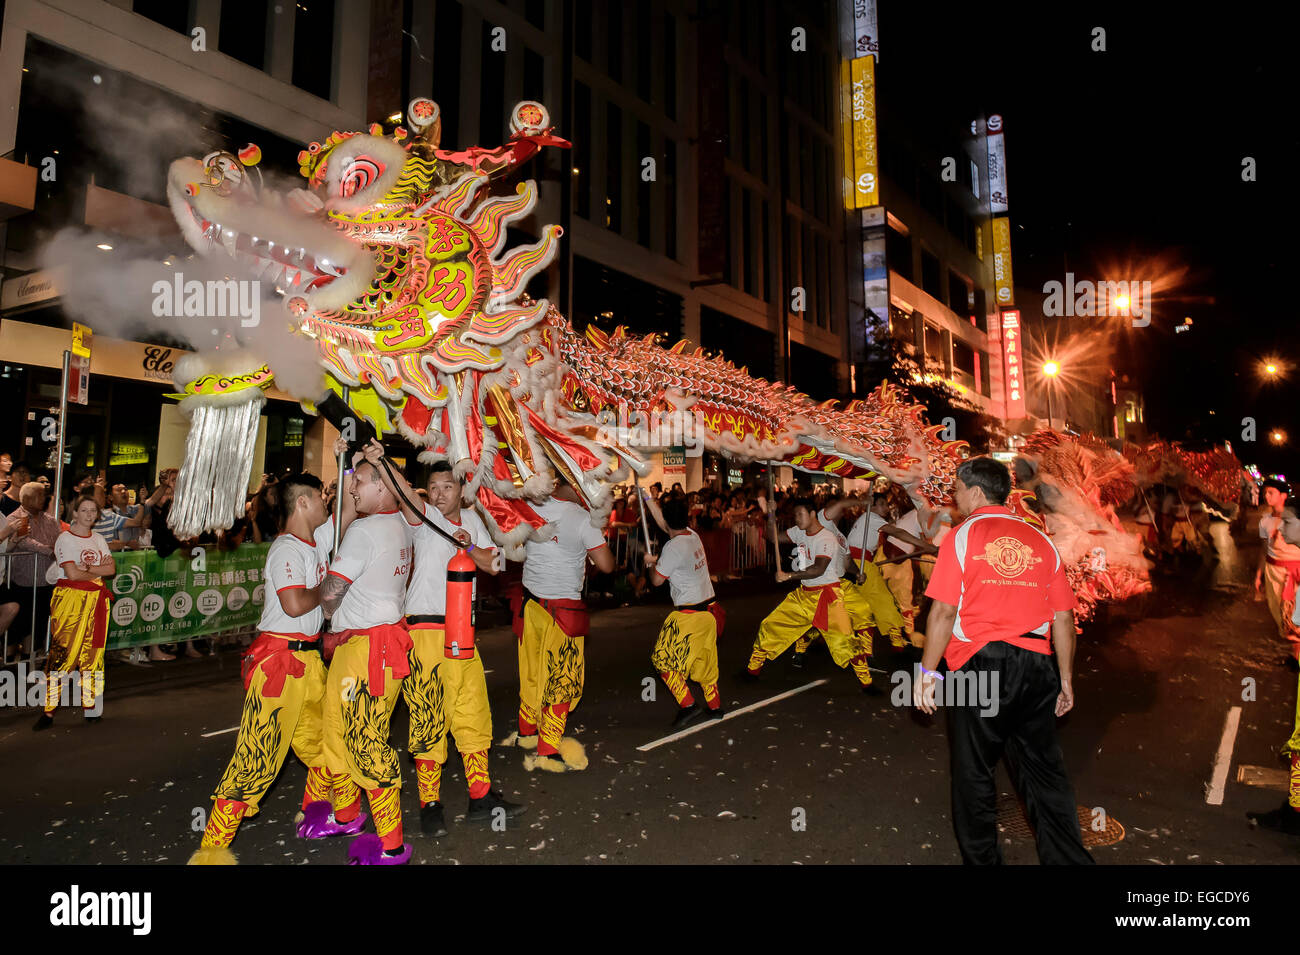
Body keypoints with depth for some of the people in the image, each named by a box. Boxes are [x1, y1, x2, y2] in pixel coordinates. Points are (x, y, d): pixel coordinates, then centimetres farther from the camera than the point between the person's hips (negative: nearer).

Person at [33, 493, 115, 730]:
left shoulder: (98, 539, 14)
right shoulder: (65, 539, -3)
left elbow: (111, 569, 3)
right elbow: (72, 573, -13)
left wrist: (88, 567, -10)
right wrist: (99, 571, -1)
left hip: (96, 600, 5)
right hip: (70, 599, -5)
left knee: (93, 653, 5)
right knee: (62, 653, -7)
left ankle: (90, 705, 12)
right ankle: (49, 709, 0)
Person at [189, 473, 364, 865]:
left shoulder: (317, 540, 10)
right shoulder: (286, 548, -15)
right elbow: (294, 604, -27)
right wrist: (325, 590, -9)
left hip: (308, 658, 9)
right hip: (278, 659, -9)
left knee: (323, 739, 18)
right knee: (257, 753, -6)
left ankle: (316, 817, 35)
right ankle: (212, 846, 4)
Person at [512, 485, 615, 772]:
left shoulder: (531, 506, -2)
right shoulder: (583, 519, -16)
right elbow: (606, 565, -14)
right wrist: (592, 550, 5)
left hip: (530, 601, 6)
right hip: (562, 607, -6)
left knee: (532, 670, 20)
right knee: (561, 677, 5)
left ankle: (527, 732, 37)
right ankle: (548, 750, 10)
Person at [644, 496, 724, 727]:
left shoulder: (673, 547, -19)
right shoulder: (693, 535, 4)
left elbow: (657, 580, -8)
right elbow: (663, 519, 21)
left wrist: (651, 562, 10)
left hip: (689, 614, -9)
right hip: (710, 608, 9)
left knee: (663, 659, 1)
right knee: (705, 660, 21)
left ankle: (687, 706, -3)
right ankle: (715, 707, 29)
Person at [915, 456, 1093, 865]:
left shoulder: (962, 537, -5)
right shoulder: (1041, 541, 8)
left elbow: (944, 612, -10)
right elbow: (1063, 617, 8)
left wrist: (927, 671, -4)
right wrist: (1066, 679, 16)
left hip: (978, 664, -4)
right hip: (1036, 666, 4)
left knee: (974, 774, 9)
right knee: (1044, 770, 14)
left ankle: (982, 858, 19)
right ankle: (1069, 858, 18)